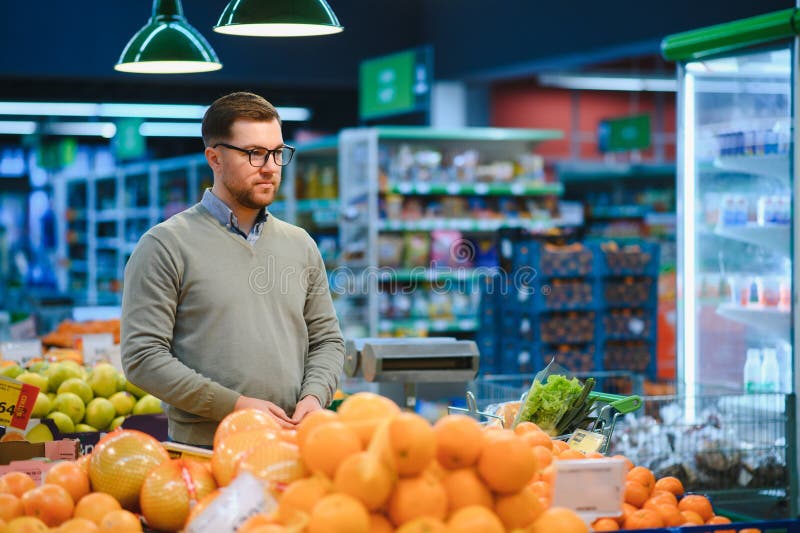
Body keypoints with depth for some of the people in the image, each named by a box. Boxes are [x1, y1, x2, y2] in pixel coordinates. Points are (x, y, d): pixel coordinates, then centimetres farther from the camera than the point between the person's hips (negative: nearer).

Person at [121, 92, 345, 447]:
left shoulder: (300, 245, 15)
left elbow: (327, 340, 20)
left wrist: (315, 396, -2)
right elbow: (143, 357, -9)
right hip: (202, 449, -5)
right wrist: (234, 405, -15)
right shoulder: (165, 245, -2)